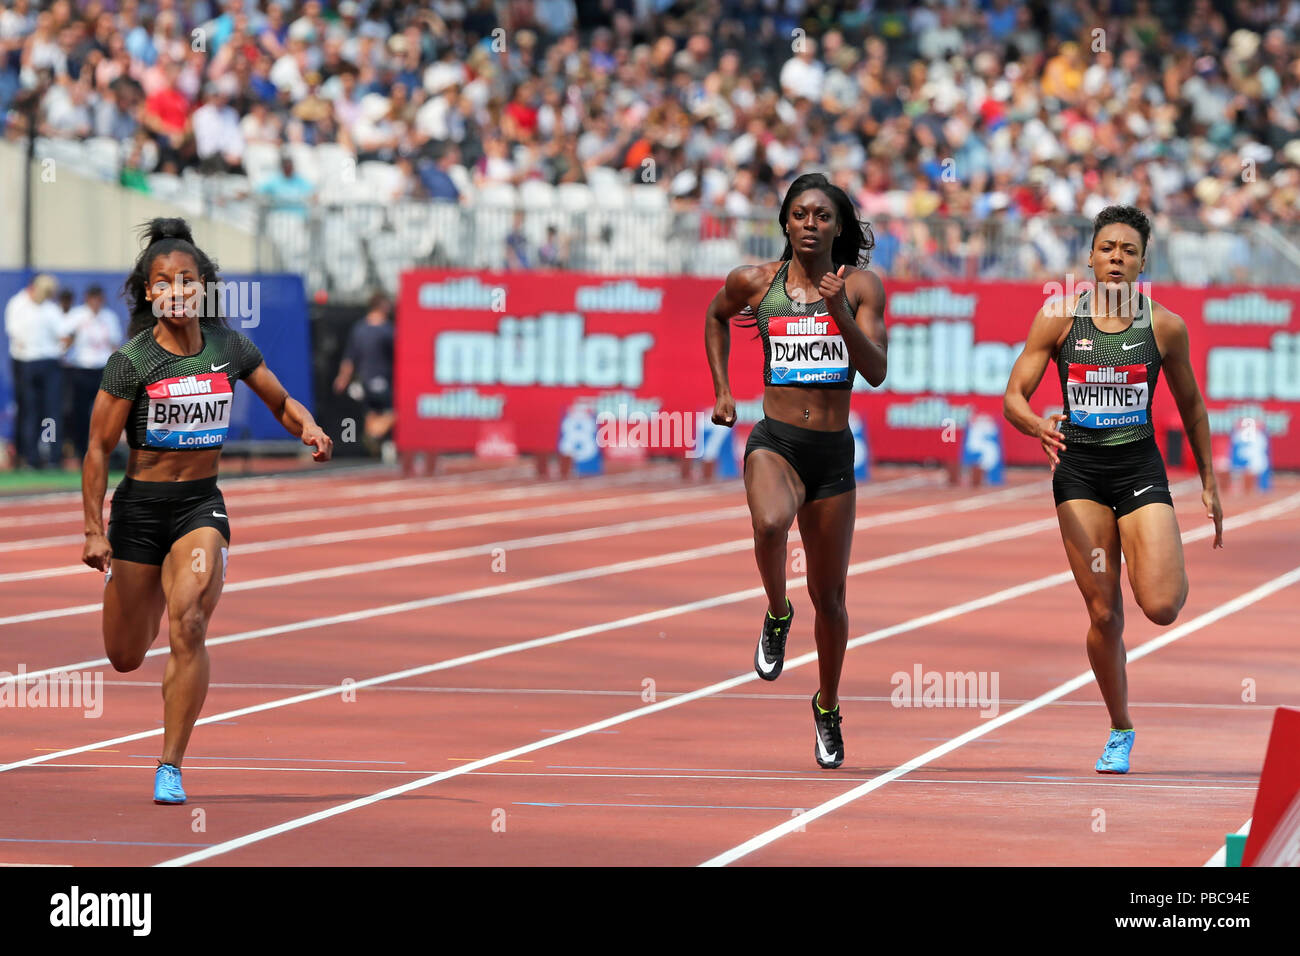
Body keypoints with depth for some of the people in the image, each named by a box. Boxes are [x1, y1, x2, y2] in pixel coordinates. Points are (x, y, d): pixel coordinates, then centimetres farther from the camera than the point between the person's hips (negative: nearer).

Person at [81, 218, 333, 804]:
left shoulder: (229, 346, -3)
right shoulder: (131, 361, -12)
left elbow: (282, 403, 11)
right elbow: (98, 449, -7)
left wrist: (309, 428, -12)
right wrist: (94, 530, -13)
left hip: (202, 503, 1)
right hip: (140, 506, -1)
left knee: (188, 628, -22)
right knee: (126, 658, 9)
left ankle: (170, 767, -13)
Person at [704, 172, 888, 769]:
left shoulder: (861, 287, 0)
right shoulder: (755, 282, 2)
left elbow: (876, 371, -9)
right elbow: (716, 316, 24)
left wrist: (839, 312, -23)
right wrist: (721, 390, 15)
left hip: (834, 451, 1)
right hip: (774, 442, -1)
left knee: (828, 595, 10)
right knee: (771, 523, -36)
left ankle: (827, 706, 32)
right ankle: (777, 616, -7)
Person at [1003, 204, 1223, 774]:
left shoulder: (1165, 326, -2)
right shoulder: (1058, 319, -3)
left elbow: (1190, 405, 12)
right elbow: (1013, 398, -4)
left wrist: (1209, 483, 13)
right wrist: (1037, 426, -26)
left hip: (1140, 467, 0)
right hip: (1079, 470, 0)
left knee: (1161, 607, -16)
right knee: (1103, 614, -2)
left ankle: (1172, 574, 23)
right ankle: (1120, 732, 17)